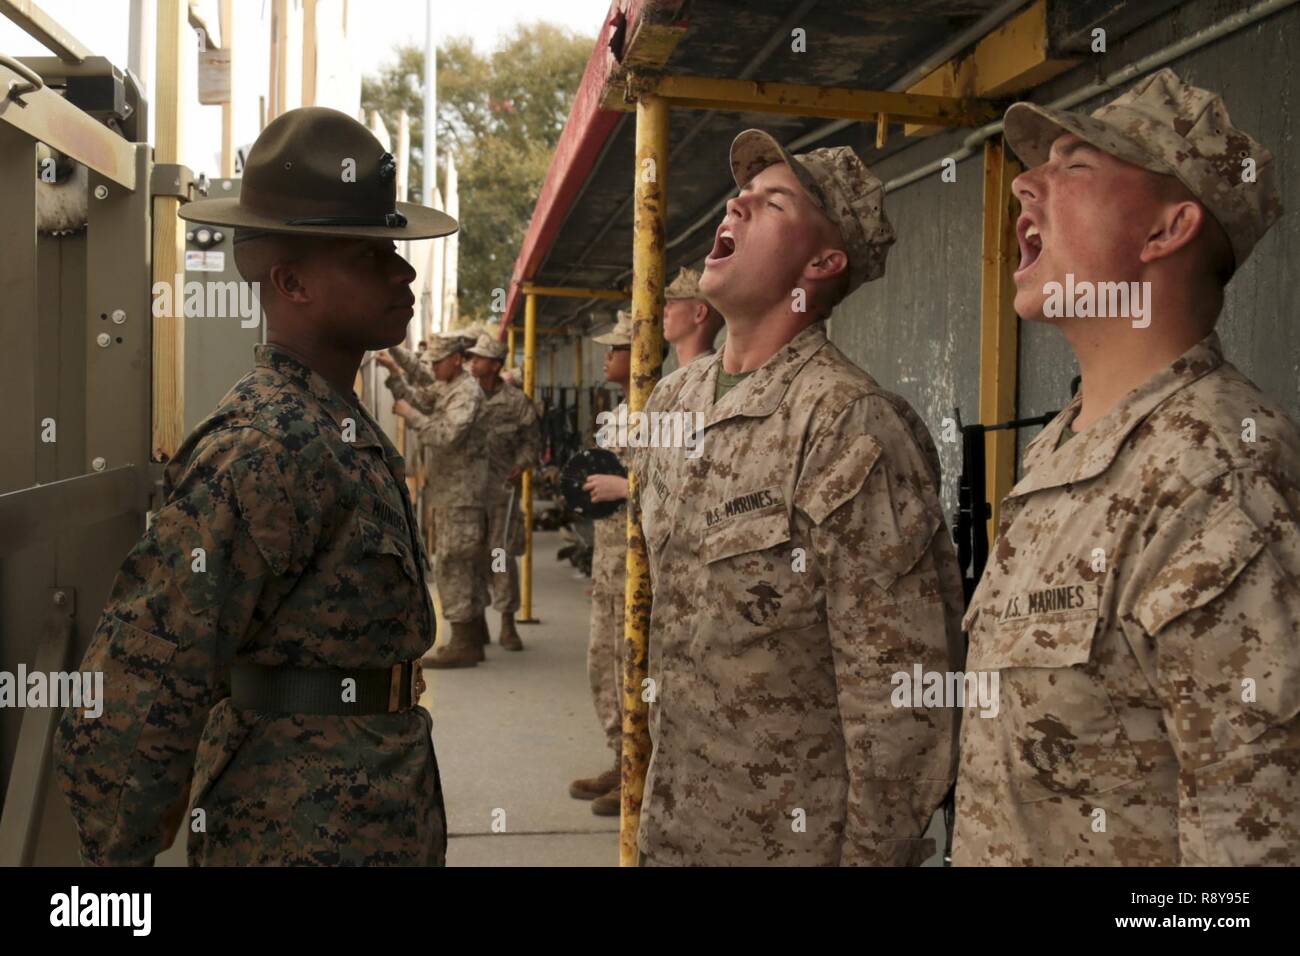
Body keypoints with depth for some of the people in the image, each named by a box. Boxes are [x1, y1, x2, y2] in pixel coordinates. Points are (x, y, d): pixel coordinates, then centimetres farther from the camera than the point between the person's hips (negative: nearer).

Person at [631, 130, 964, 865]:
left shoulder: (851, 426, -19)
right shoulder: (671, 401, 4)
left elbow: (896, 687, -19)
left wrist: (874, 848, -15)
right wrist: (656, 791, 16)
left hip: (798, 836, -6)